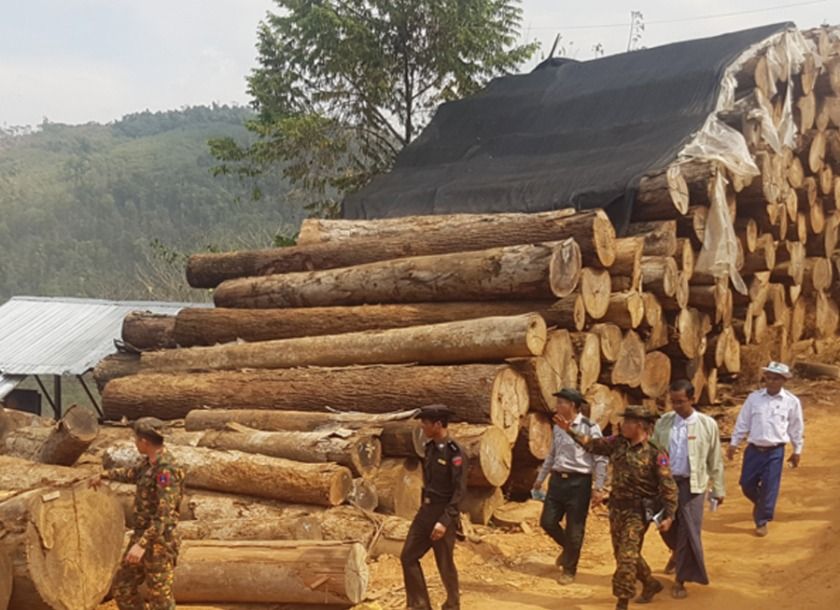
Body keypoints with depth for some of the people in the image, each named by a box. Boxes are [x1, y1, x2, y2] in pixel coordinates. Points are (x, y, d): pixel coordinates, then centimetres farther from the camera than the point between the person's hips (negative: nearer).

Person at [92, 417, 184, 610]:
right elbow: (133, 474, 32)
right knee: (122, 588, 17)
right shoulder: (150, 462, 7)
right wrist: (104, 475, 45)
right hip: (141, 537, 10)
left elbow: (164, 515, -28)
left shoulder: (166, 470, -23)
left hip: (158, 544, -10)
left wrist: (142, 544, -34)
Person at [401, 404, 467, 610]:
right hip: (426, 510, 8)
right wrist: (426, 509, 18)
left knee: (445, 564, 5)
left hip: (443, 513, -8)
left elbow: (459, 491, -19)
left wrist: (445, 521, -23)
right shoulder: (430, 447, 6)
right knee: (408, 556, 8)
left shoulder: (454, 453, -17)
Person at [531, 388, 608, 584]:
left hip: (578, 482, -6)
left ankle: (569, 570, 20)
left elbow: (600, 460, -11)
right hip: (557, 480, 6)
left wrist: (598, 488, -14)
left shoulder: (589, 428, -12)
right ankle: (567, 548, 35)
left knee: (574, 529, 2)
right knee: (547, 521, 6)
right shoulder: (557, 427, 9)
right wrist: (540, 478, 23)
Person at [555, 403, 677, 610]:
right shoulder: (618, 443, 1)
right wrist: (570, 430, 5)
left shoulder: (655, 454, -17)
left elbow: (669, 487, -15)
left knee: (627, 556, -9)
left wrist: (669, 516, -19)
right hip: (616, 507, 7)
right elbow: (593, 444, 13)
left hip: (637, 511, -7)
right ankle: (651, 584, 39)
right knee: (622, 553, 18)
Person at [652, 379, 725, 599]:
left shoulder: (707, 425, -5)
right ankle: (677, 552, 48)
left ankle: (681, 580, 12)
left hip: (692, 484, -3)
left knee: (689, 531, -2)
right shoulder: (663, 422, 1)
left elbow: (715, 460, 1)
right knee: (666, 526, 12)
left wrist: (718, 489, 4)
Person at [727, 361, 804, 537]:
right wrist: (734, 443, 5)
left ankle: (762, 522, 19)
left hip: (775, 452, -2)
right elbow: (743, 422, 5)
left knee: (769, 488, 2)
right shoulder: (754, 397, -1)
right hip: (753, 449, 2)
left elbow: (796, 428, 6)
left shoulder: (791, 402, -3)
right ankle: (759, 503, 40)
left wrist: (797, 451, 10)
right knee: (746, 484, 8)